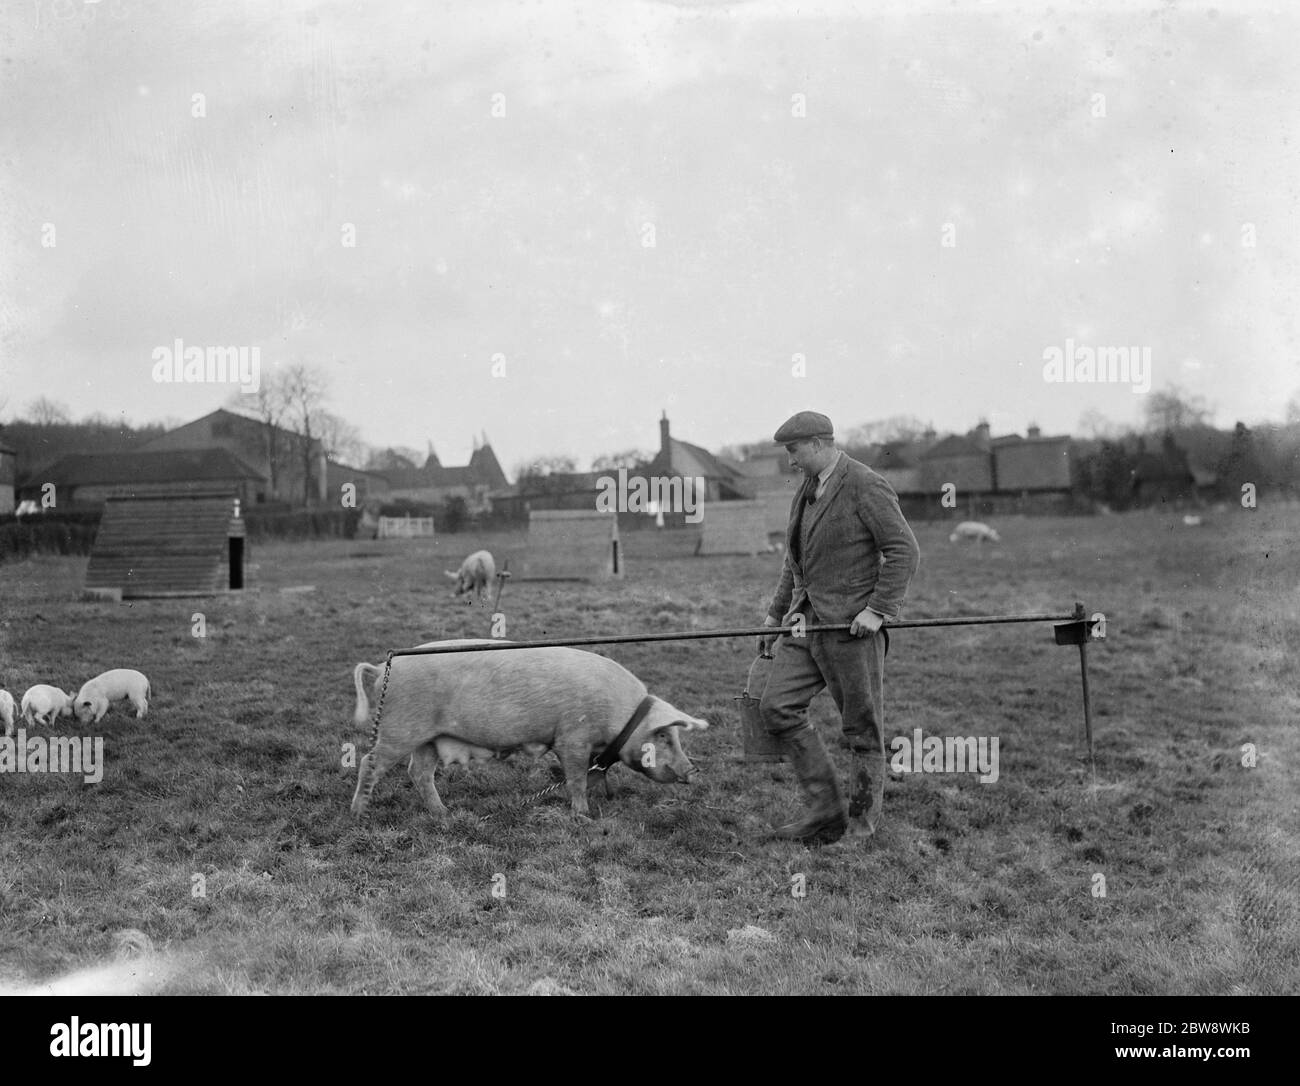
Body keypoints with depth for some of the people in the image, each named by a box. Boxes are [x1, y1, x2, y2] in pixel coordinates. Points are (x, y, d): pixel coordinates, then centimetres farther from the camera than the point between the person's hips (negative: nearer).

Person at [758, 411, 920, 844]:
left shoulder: (867, 487, -10)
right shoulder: (807, 491, 16)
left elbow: (904, 551, -15)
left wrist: (878, 610, -20)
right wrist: (776, 614, 23)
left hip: (851, 624, -8)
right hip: (806, 621, 8)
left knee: (863, 728, 2)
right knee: (776, 707, -1)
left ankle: (862, 824, 14)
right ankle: (825, 809, 6)